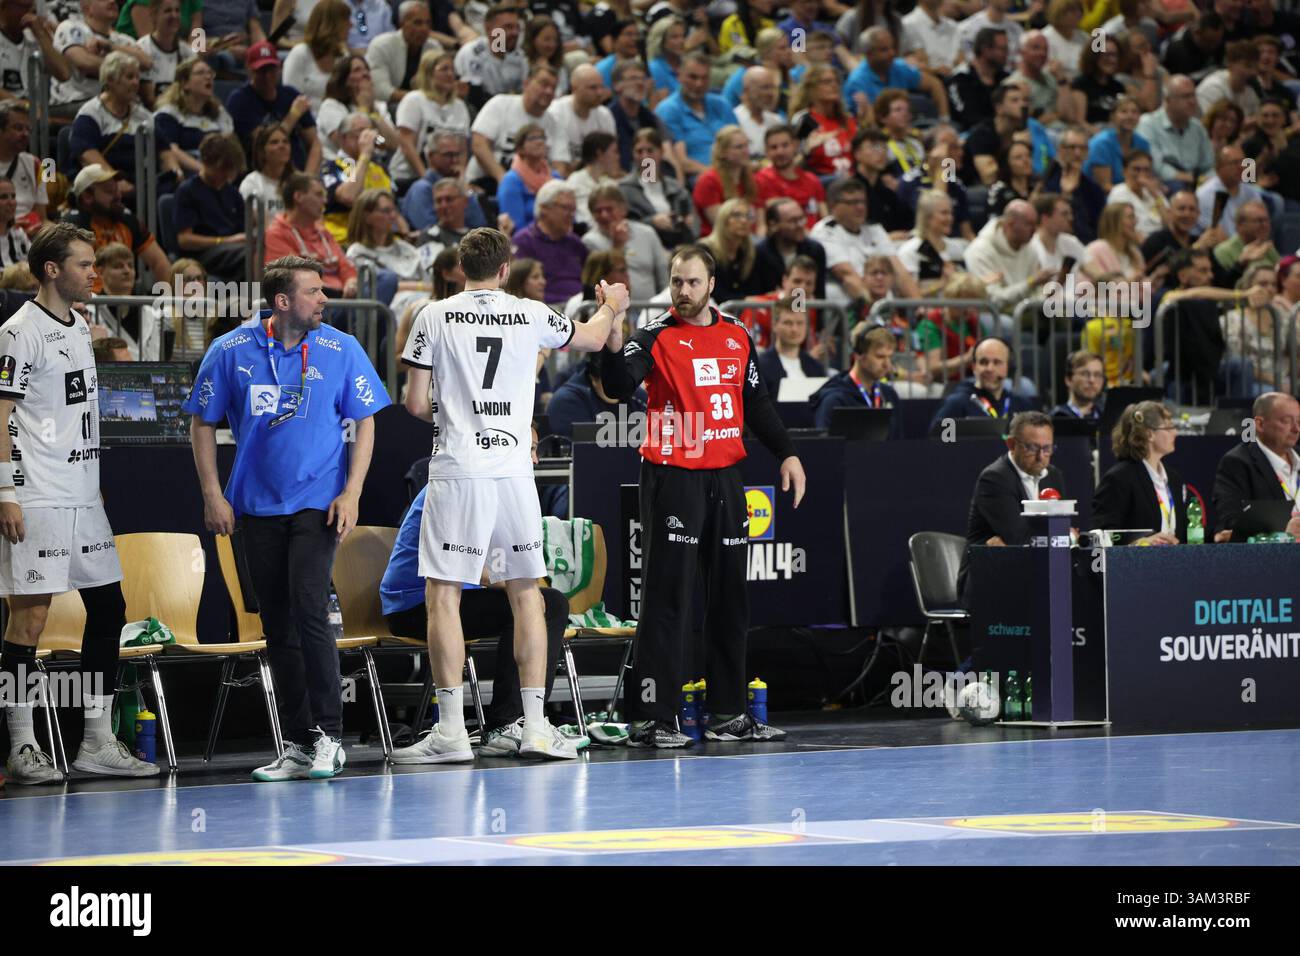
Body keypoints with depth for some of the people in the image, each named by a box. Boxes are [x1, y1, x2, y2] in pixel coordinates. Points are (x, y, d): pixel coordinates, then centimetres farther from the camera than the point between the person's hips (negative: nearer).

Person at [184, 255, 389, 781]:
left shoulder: (342, 350, -2)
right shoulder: (230, 352, -1)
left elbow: (364, 423, 3)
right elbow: (203, 424, 7)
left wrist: (351, 492, -7)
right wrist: (213, 496, 0)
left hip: (318, 503, -2)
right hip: (257, 508, 2)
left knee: (309, 613, -16)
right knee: (278, 628, 6)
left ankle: (328, 737, -9)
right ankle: (298, 745, 13)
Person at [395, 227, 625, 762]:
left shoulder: (436, 316, 0)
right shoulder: (531, 316, 6)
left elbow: (416, 403, 0)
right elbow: (592, 338, 26)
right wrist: (612, 307, 49)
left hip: (457, 471, -2)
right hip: (514, 471, 3)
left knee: (443, 595, 0)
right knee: (526, 595, 11)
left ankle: (451, 731, -5)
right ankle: (536, 727, 9)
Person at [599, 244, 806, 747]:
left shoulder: (737, 337, 12)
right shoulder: (657, 337, -5)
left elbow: (757, 402, 21)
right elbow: (619, 385, -20)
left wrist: (786, 453, 15)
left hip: (725, 479, 6)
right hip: (672, 478, -6)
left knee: (730, 599, 11)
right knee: (666, 598, -8)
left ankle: (729, 713, 20)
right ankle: (649, 718, -8)